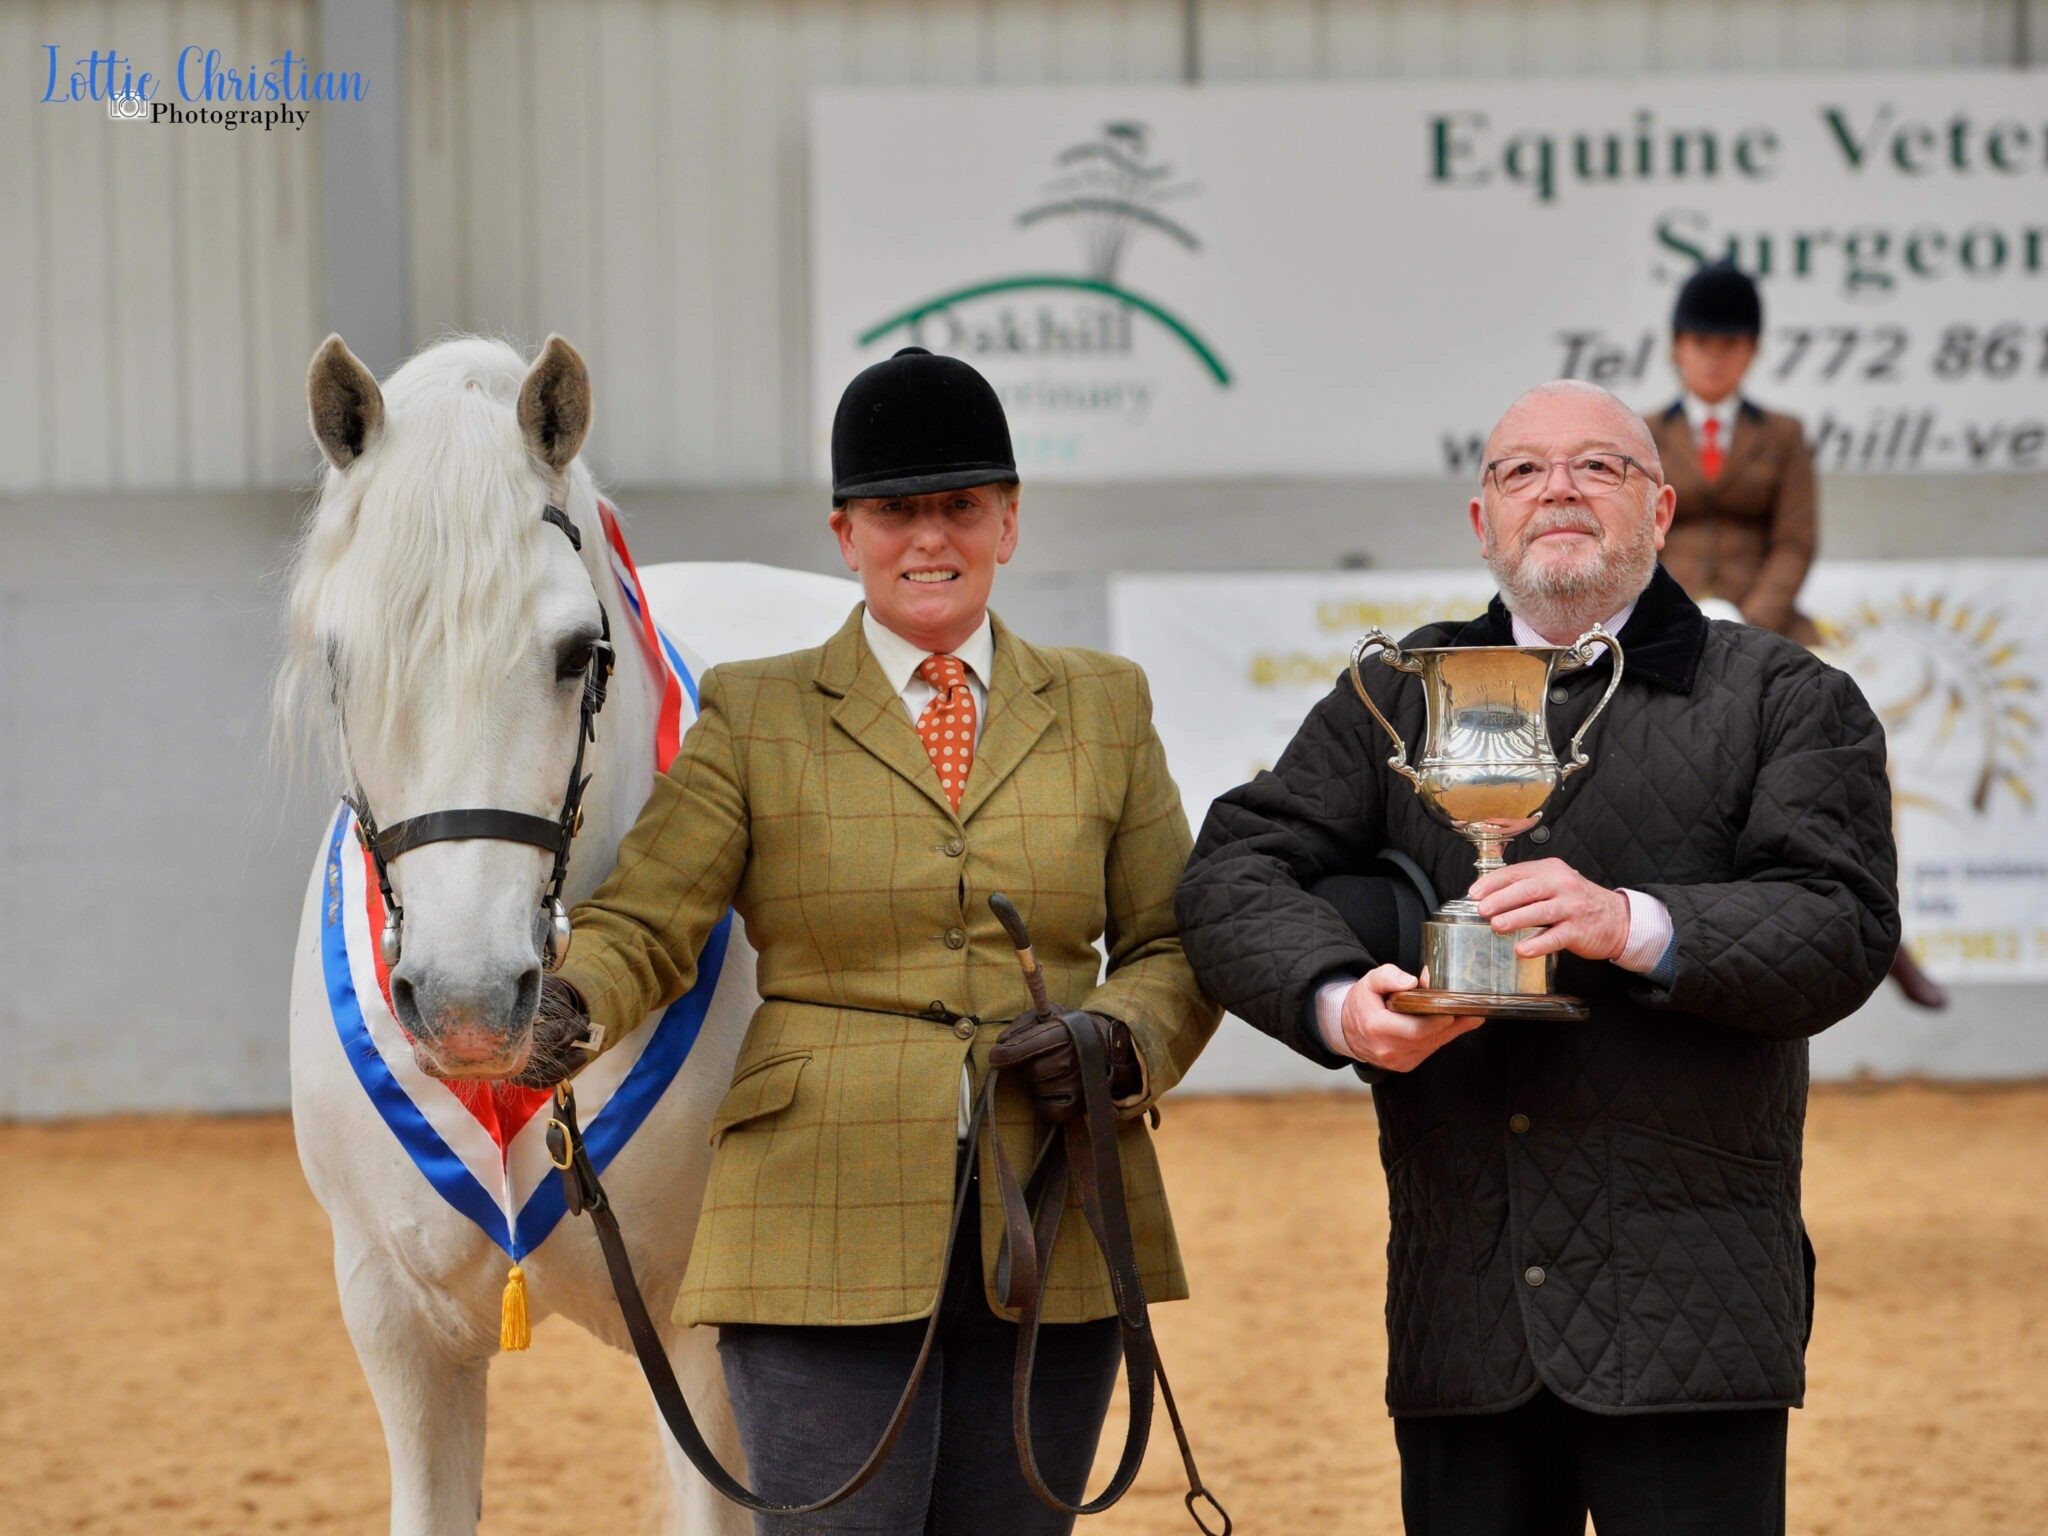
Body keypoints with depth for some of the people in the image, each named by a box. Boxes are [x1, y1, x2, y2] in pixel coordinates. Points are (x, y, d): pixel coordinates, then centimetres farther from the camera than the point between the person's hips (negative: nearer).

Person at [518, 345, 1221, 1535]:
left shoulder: (1102, 709, 13)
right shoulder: (754, 718, 7)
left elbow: (1177, 945, 15)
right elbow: (645, 924, 0)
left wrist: (1122, 1039, -7)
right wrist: (564, 1006, -22)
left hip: (1052, 1244, 3)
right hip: (828, 1239, -3)